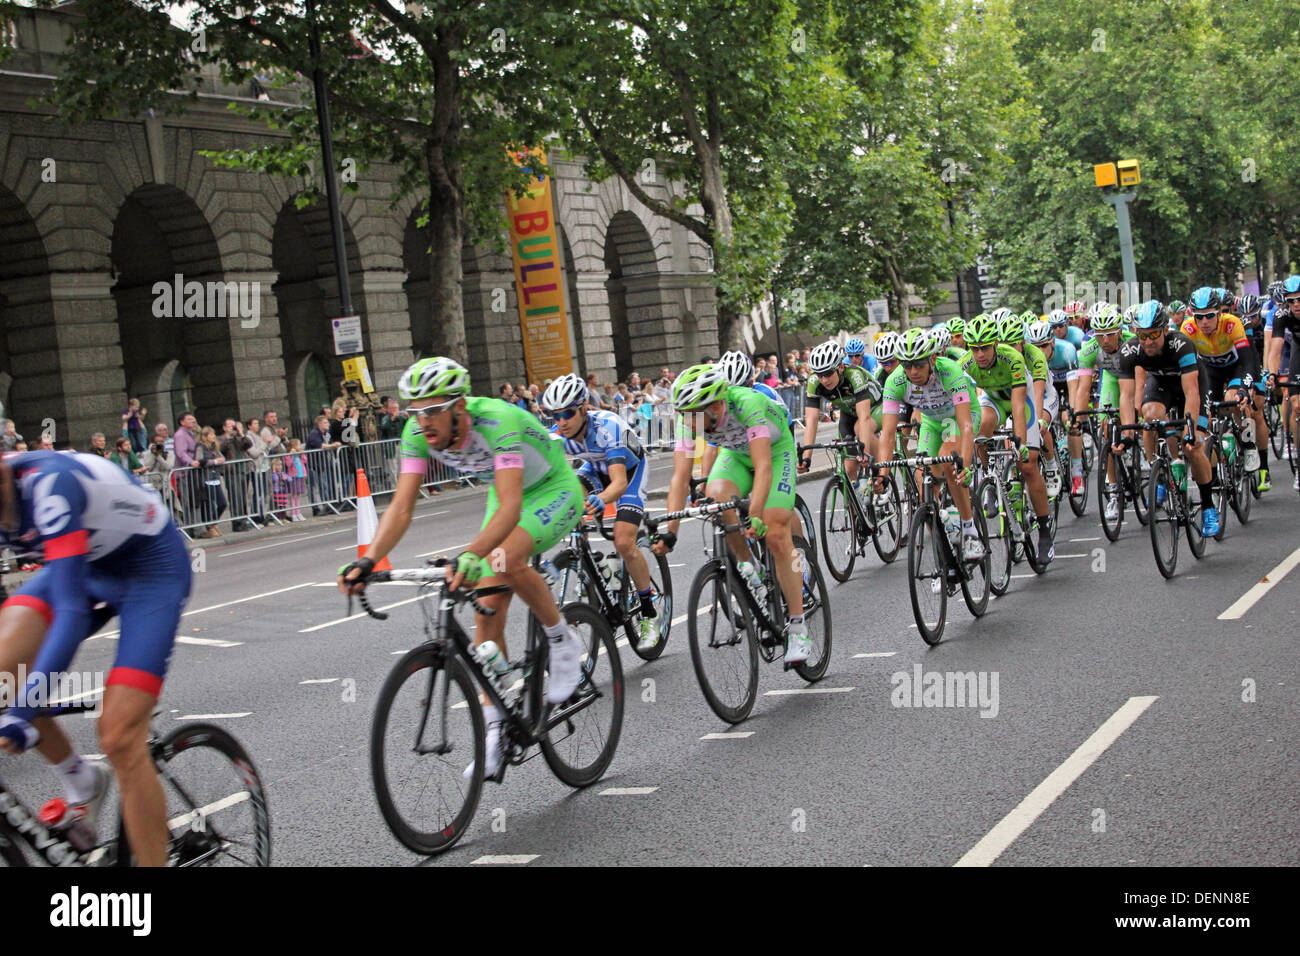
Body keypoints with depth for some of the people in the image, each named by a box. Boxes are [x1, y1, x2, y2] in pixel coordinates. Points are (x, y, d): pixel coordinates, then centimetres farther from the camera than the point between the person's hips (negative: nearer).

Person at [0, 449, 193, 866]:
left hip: (153, 568, -7)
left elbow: (72, 609, -39)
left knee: (119, 740, -15)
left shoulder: (47, 485, -35)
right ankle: (79, 782, 6)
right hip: (89, 563, 7)